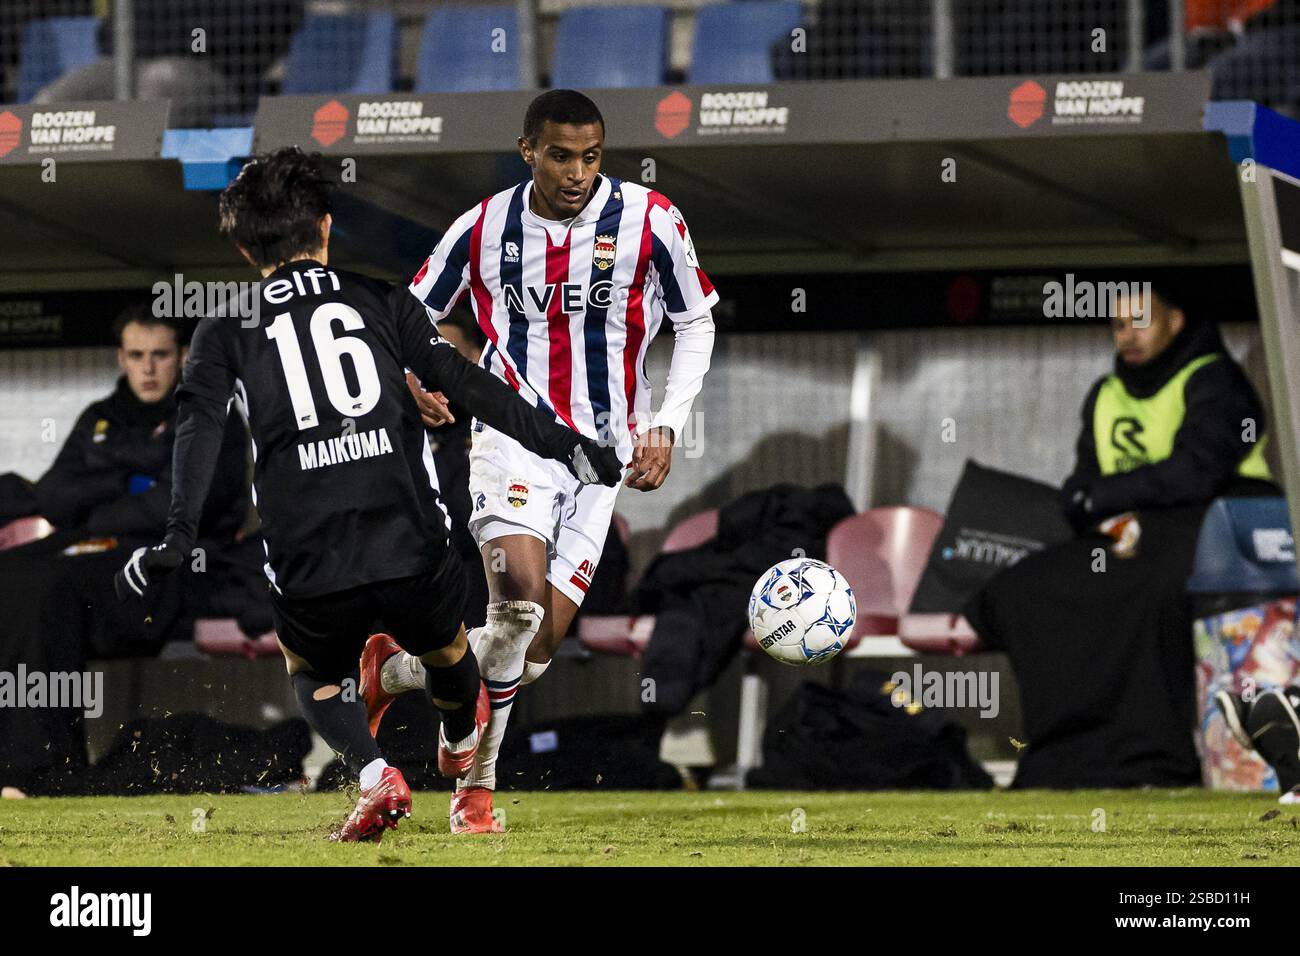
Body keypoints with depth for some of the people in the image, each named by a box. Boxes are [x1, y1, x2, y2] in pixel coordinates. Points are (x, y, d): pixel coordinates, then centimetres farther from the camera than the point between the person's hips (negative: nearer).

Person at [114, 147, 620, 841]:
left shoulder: (226, 329, 8)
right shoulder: (380, 301, 10)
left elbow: (200, 426, -7)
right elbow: (464, 385, 3)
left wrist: (178, 535, -15)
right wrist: (561, 444, 6)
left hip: (310, 567, -1)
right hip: (412, 548, 1)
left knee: (315, 676, 29)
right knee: (444, 651, 32)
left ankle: (375, 775, 3)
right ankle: (462, 744, 61)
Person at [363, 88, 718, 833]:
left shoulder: (650, 221, -5)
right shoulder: (485, 228, -2)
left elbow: (696, 323, 7)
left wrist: (667, 426, -3)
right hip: (513, 432, -2)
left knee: (540, 644, -4)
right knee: (520, 592, -27)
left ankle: (396, 671, 23)